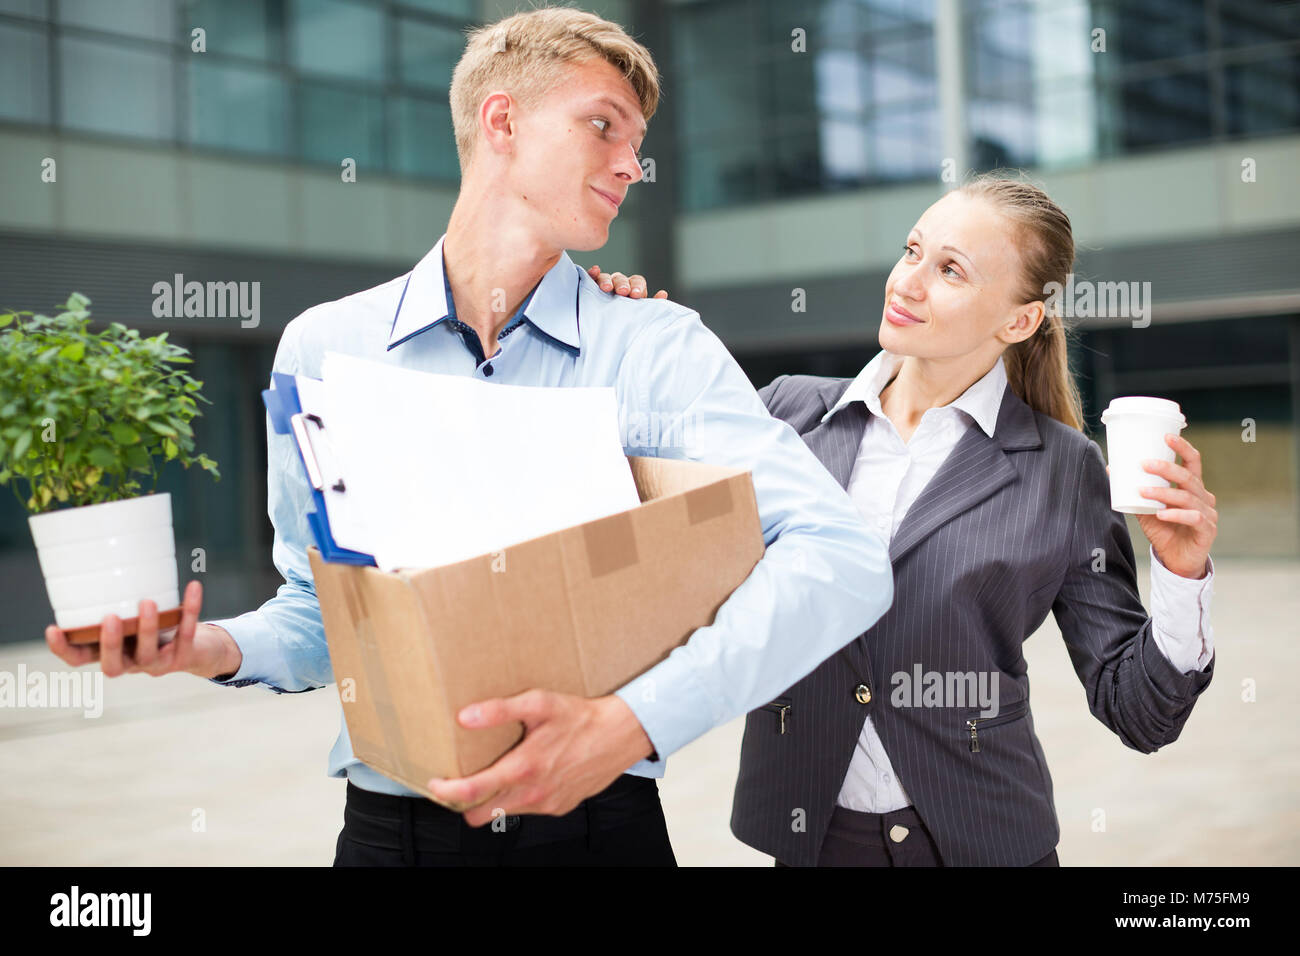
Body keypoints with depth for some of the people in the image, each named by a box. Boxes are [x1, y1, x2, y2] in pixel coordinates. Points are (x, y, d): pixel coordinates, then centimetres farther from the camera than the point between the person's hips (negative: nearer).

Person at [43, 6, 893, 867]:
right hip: (391, 826, 1)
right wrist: (219, 649, -14)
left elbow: (843, 556, -17)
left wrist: (635, 722, -28)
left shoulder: (662, 349, -5)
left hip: (596, 822, -1)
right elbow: (319, 614, 8)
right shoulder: (325, 350, 1)